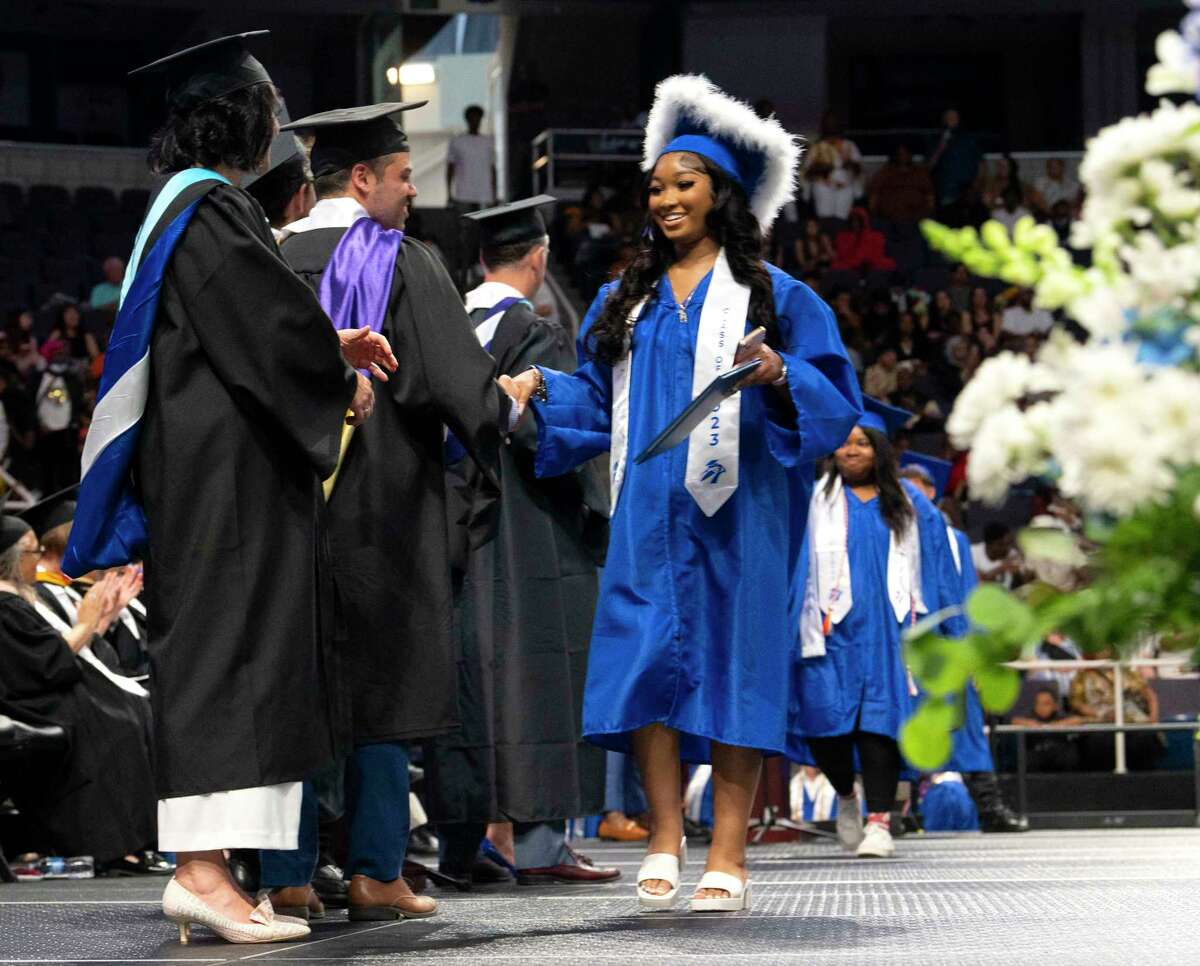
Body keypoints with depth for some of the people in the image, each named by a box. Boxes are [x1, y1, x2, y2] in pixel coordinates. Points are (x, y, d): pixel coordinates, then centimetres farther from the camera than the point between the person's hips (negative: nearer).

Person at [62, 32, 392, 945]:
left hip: (196, 459, 10)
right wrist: (343, 383, 0)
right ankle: (203, 868, -14)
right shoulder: (216, 211, -14)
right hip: (229, 468, -10)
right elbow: (274, 329, -17)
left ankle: (203, 868, 11)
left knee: (211, 647, 9)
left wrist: (332, 348, 16)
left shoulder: (183, 206, 17)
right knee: (230, 640, -11)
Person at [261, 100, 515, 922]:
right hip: (380, 506, -5)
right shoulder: (403, 265, -8)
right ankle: (375, 873, 0)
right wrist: (506, 408, 8)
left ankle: (289, 878, 5)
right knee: (381, 685, 1)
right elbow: (459, 377, -10)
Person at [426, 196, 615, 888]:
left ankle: (461, 842, 12)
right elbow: (551, 434, -18)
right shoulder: (536, 335, -11)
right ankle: (538, 841, -6)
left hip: (455, 536, 7)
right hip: (529, 538, -7)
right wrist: (592, 509, -7)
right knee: (535, 675, -4)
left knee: (473, 675, 10)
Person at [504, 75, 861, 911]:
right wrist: (541, 389, 0)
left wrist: (780, 377, -20)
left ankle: (727, 857, -4)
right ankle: (665, 840, 2)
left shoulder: (774, 297, 6)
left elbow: (835, 400, -1)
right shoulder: (626, 302, 18)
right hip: (650, 515, 3)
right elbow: (596, 399, 17)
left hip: (734, 513, -3)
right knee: (647, 662, -5)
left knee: (733, 664, -5)